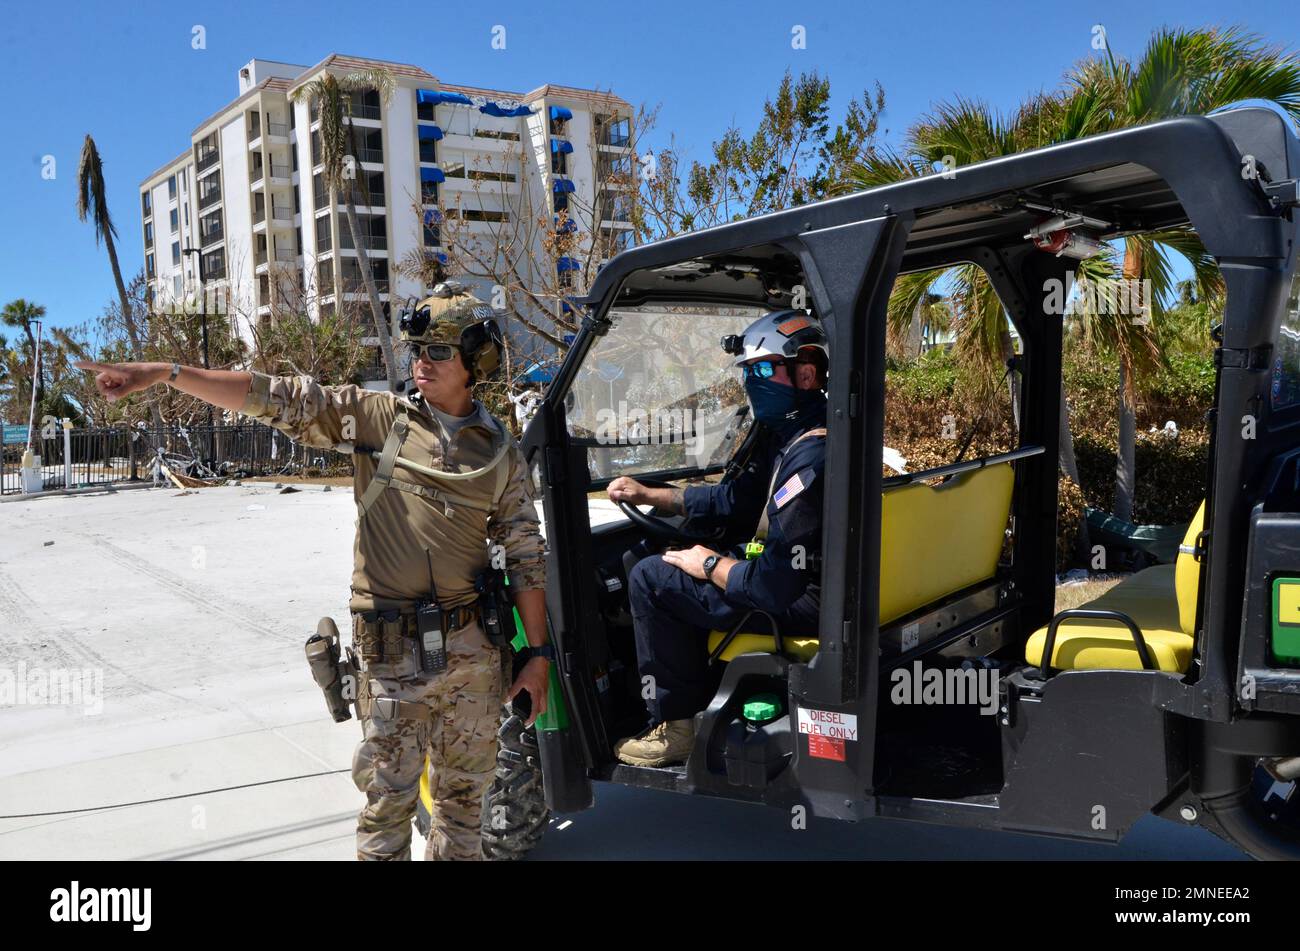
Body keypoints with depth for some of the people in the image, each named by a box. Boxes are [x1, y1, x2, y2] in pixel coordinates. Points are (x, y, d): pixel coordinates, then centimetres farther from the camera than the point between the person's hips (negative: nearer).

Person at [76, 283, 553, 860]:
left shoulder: (501, 454, 4)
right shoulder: (375, 417, 1)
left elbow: (525, 558, 6)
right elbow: (274, 398, -4)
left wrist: (538, 654, 4)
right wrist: (162, 373, -12)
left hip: (473, 649, 2)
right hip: (392, 652, -1)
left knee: (464, 792, 14)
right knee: (388, 798, 6)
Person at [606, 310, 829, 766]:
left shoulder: (809, 458, -28)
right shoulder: (788, 434, 5)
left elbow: (774, 586, -30)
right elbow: (737, 498, 17)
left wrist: (712, 565, -12)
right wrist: (649, 495, 14)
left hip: (802, 603, -11)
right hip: (801, 574, 11)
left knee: (649, 578, -8)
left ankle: (675, 727, 3)